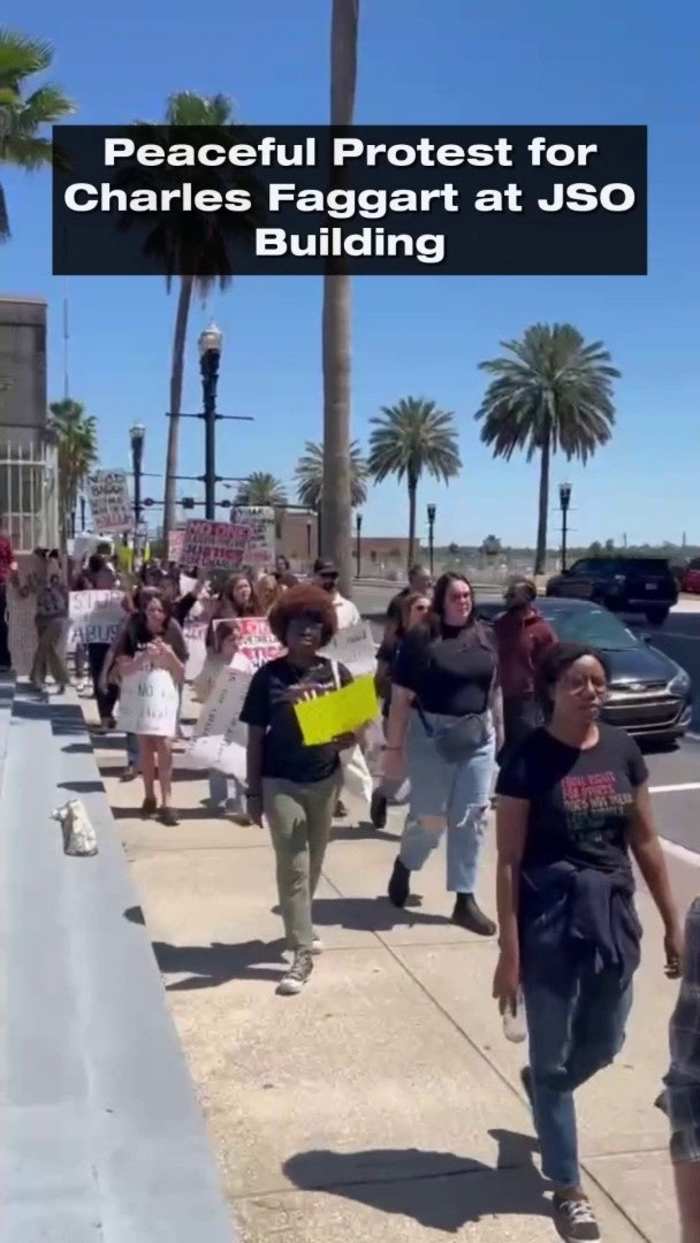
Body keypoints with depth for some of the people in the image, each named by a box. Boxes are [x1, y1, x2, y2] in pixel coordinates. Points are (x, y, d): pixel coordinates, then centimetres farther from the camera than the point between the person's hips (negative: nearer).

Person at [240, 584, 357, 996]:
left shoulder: (338, 674, 0)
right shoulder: (268, 676, -5)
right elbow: (256, 736, -2)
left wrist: (347, 738, -20)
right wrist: (253, 792, -3)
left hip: (325, 780, 3)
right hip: (280, 781, -3)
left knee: (313, 863, 15)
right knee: (293, 865, -5)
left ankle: (300, 925, 38)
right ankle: (303, 952, -1)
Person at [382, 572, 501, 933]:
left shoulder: (486, 637, 6)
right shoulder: (421, 638, -8)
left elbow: (495, 691, 14)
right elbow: (400, 698, -8)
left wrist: (500, 735, 13)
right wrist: (394, 747, -9)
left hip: (478, 738, 4)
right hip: (431, 737, -4)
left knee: (471, 820, 5)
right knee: (429, 818, 3)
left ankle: (465, 900, 14)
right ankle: (404, 864, 35)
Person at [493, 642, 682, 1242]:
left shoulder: (623, 751, 0)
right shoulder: (528, 761, -13)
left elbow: (645, 841, 7)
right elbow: (509, 861, -11)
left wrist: (673, 922, 7)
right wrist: (509, 951, -12)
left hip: (612, 916, 5)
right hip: (550, 921, -5)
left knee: (603, 1046, 20)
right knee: (554, 1058, 8)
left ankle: (541, 1085, 53)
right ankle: (568, 1186, 26)